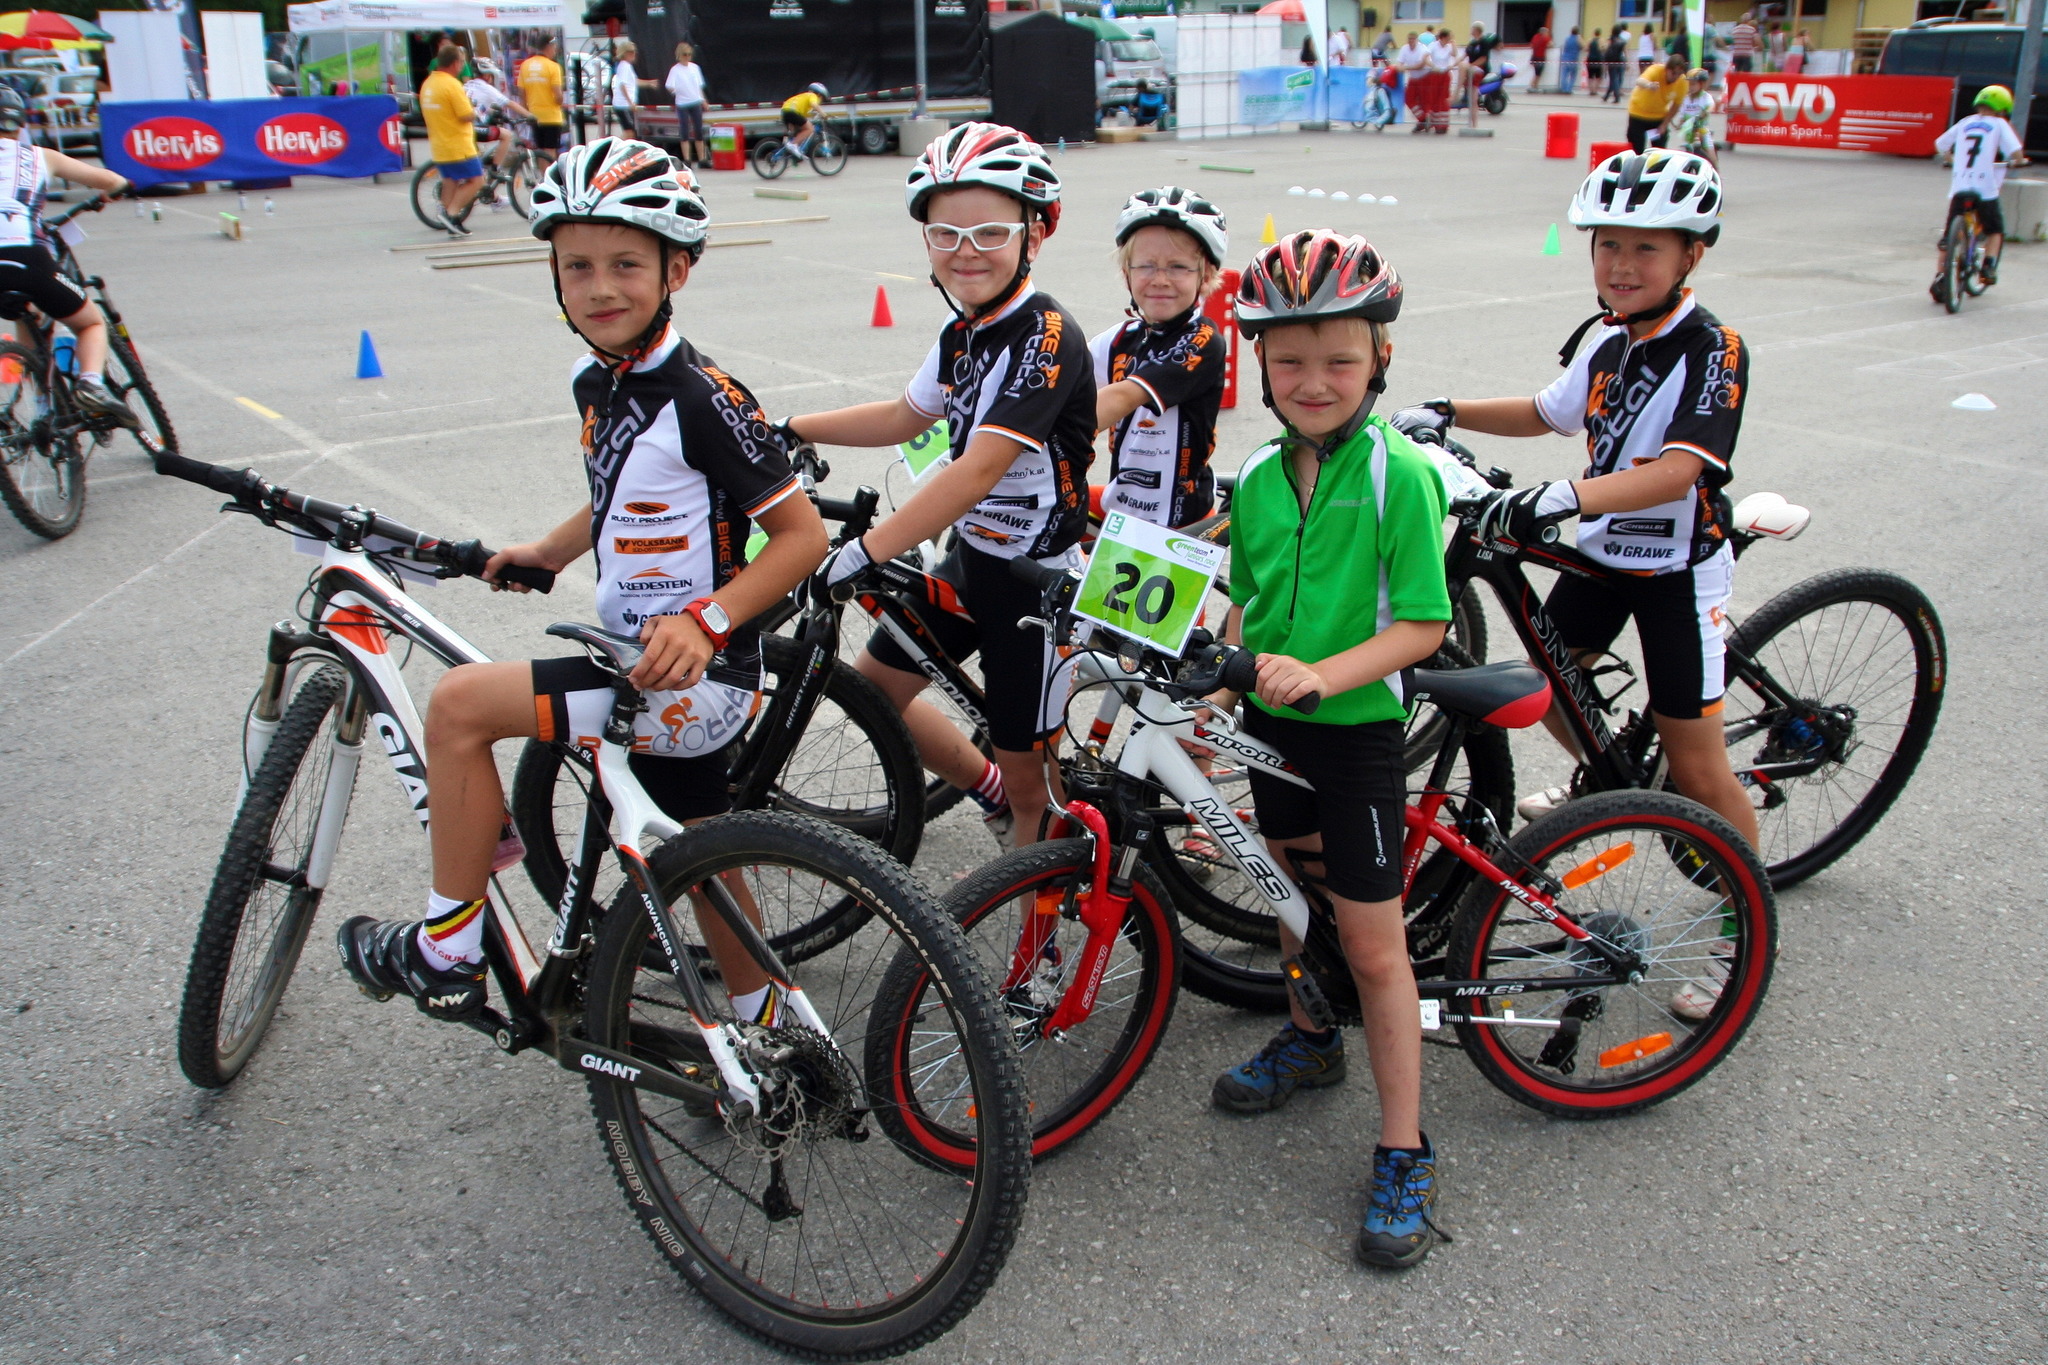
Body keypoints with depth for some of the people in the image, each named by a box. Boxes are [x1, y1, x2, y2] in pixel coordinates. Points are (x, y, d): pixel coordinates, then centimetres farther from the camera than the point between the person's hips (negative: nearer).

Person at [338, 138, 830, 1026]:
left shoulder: (702, 399, -19)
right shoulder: (595, 382, 7)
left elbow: (802, 532, -19)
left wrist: (708, 618, -27)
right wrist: (544, 553, 17)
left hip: (696, 676, -9)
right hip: (654, 676, 9)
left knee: (460, 702, -15)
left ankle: (447, 954, -2)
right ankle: (762, 1028, 41)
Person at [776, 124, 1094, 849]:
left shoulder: (1046, 336, -23)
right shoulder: (962, 332, 4)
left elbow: (977, 470, -33)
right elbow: (905, 417, 23)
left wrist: (862, 553, -38)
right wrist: (789, 429, 19)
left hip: (1037, 578, -8)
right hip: (971, 558, 9)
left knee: (1027, 773, 2)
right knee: (874, 685, 17)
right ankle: (988, 789, 37)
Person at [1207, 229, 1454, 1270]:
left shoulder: (1402, 474, -15)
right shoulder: (1259, 478, 2)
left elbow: (1422, 625, -17)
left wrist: (1322, 673, -29)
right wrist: (1216, 696, 0)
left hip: (1359, 729, -5)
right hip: (1275, 726, 6)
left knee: (1373, 944, 0)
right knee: (1296, 892, 23)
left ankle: (1403, 1157, 12)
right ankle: (1309, 1041, 48)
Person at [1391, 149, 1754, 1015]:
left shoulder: (1712, 351, -20)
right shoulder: (1607, 338, 2)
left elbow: (1676, 472, -33)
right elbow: (1549, 413, 19)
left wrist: (1565, 497, -48)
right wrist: (1446, 413, 9)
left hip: (1677, 570, -7)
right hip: (1601, 552, 7)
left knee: (1696, 763, -3)